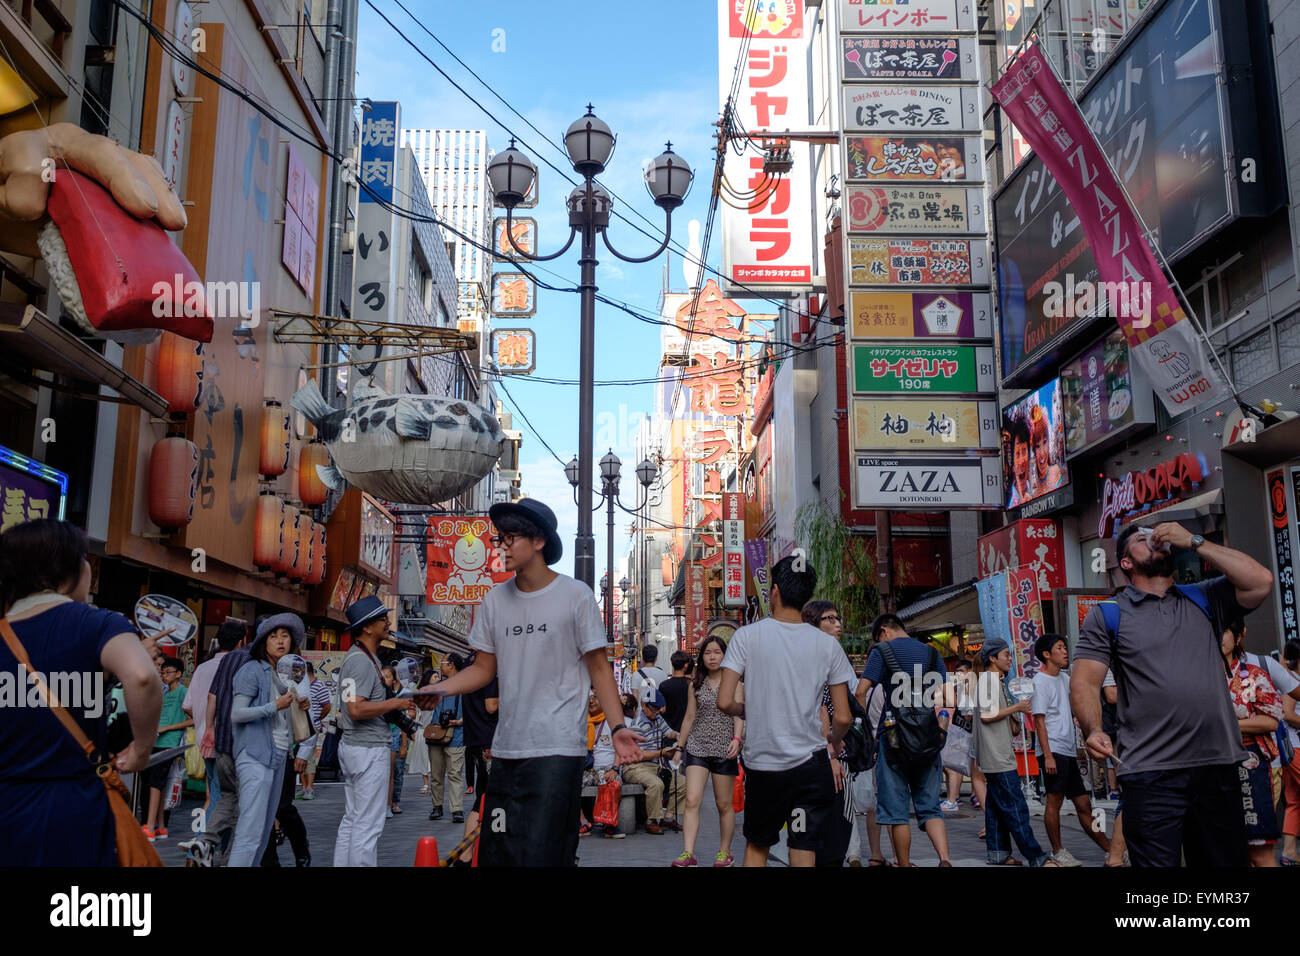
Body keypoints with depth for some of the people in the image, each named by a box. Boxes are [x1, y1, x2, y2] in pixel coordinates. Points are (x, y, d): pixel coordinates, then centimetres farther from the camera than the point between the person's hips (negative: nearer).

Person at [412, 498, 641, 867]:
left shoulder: (576, 595, -3)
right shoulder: (495, 600, 9)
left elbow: (599, 667, -1)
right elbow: (484, 668, 12)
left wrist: (617, 727, -12)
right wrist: (444, 688, -7)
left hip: (557, 749, -5)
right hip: (506, 749, 5)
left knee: (541, 853, -8)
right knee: (496, 853, 9)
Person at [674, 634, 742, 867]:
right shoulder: (695, 684, 9)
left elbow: (738, 714, -7)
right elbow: (689, 717, 13)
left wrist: (737, 738, -23)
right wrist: (680, 746, 12)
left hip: (724, 750, -2)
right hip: (697, 748, 2)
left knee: (724, 804, 7)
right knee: (692, 800, -11)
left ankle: (725, 852, 21)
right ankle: (688, 853, -14)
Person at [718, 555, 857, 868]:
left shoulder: (747, 636, -5)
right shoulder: (827, 645, -1)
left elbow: (725, 702, -10)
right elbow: (843, 718, -1)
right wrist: (834, 741, 20)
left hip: (761, 763, 0)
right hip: (810, 764, 0)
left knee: (756, 847, 19)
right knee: (804, 855, 4)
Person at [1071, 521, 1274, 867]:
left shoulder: (1204, 599, 16)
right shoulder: (1106, 615, 6)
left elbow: (1261, 581, 0)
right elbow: (1085, 681, -3)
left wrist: (1193, 541, 1)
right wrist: (1093, 731, -22)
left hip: (1219, 767, 3)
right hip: (1151, 774, -3)